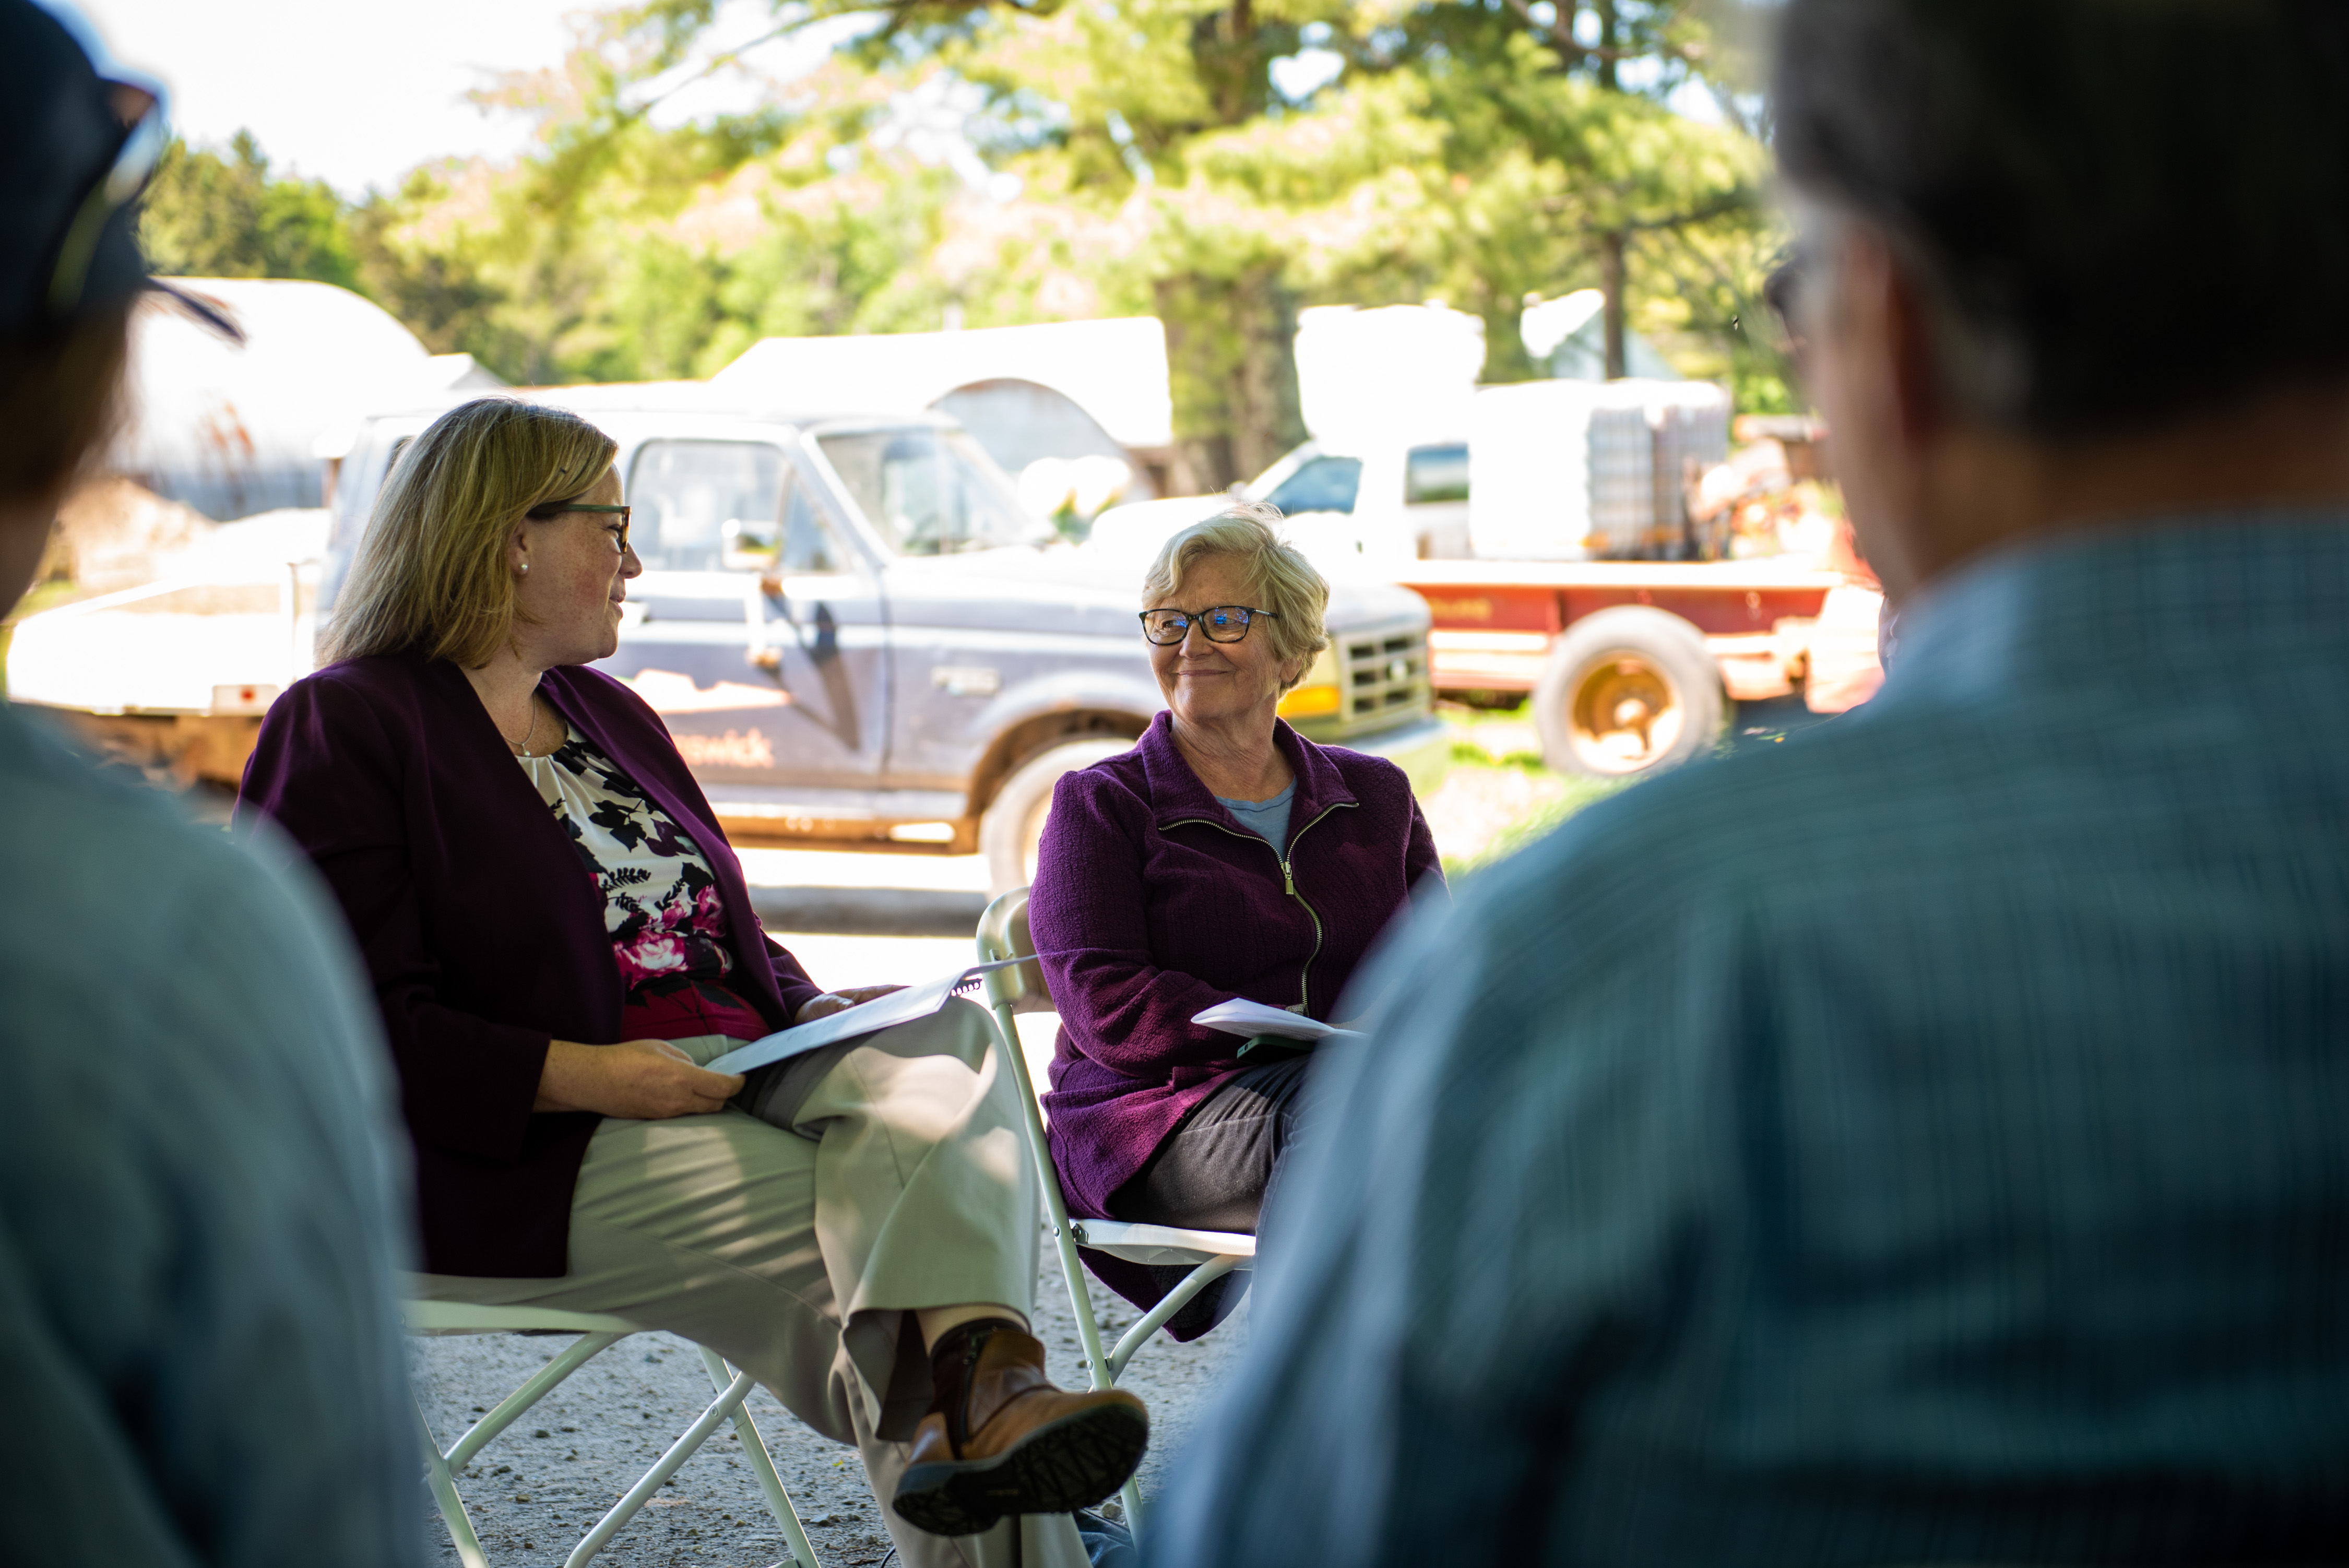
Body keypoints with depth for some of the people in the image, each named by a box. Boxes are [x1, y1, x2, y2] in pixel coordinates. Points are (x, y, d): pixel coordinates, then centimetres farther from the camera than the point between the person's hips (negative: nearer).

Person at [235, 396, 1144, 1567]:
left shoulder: (607, 713, 25)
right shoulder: (338, 729, -3)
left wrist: (817, 1017, 2)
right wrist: (583, 1076, -22)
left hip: (733, 1078, 7)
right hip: (526, 1163, -6)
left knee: (940, 1041, -25)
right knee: (862, 1222, -27)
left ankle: (980, 1389, -45)